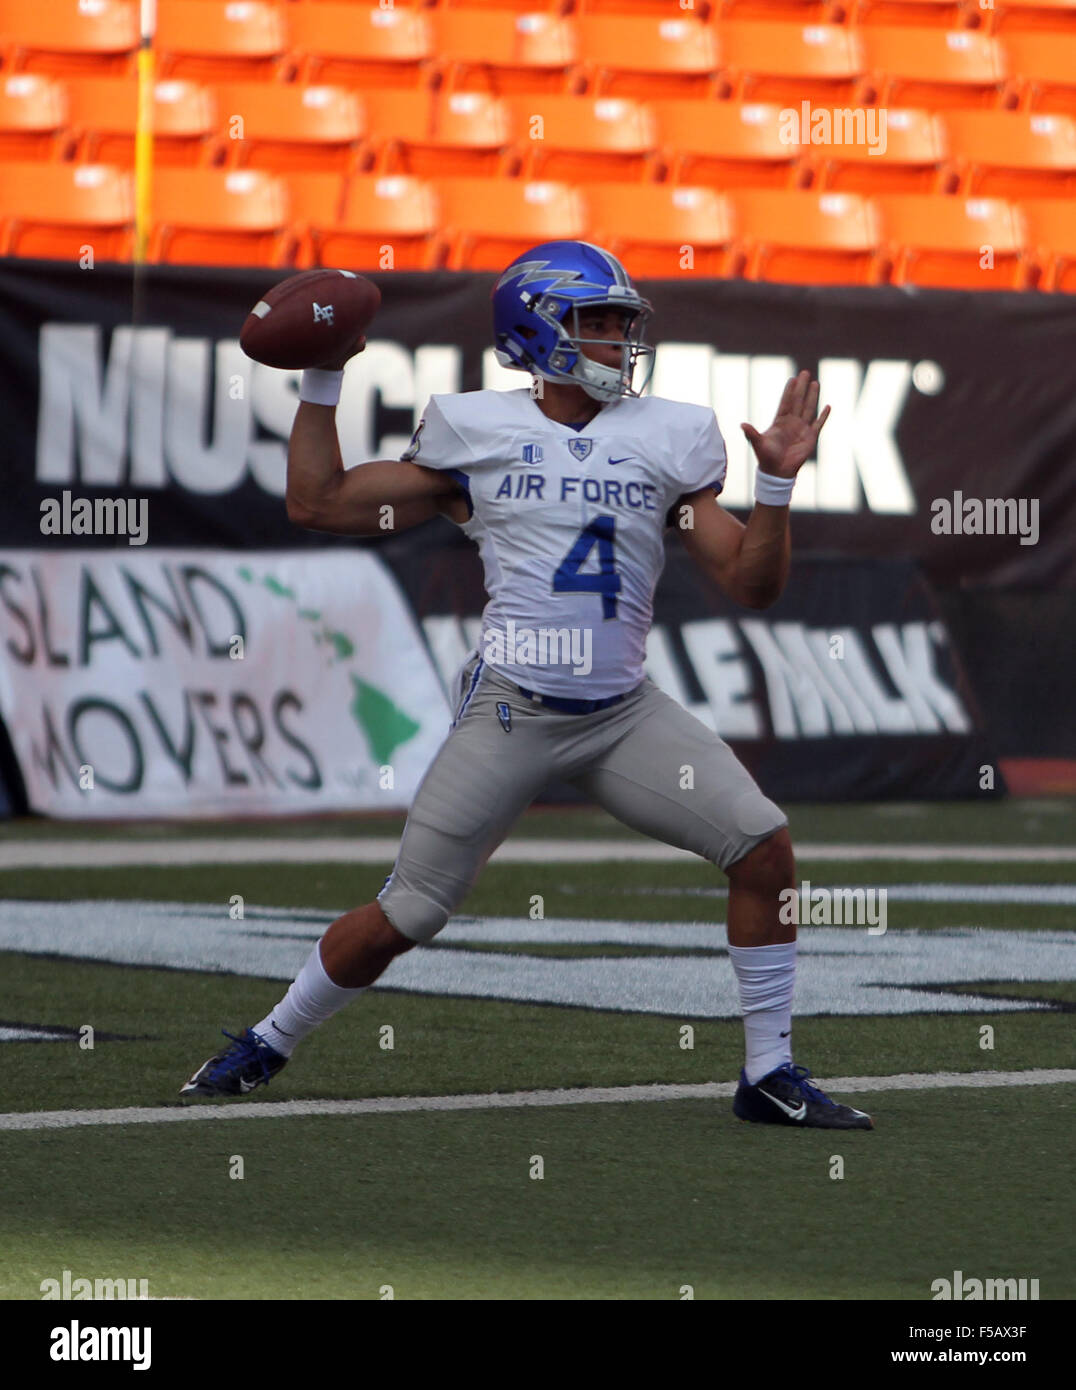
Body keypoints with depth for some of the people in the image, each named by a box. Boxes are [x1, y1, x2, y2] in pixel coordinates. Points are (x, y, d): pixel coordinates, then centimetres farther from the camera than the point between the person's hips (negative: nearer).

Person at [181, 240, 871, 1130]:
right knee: (406, 915, -2)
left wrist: (778, 482, -6)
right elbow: (319, 504, 8)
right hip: (511, 713, -3)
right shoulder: (479, 435, 3)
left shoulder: (666, 441, 8)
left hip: (625, 715, 3)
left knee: (764, 845, -13)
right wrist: (322, 382, 5)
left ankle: (769, 1074, -1)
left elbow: (751, 583, 7)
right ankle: (267, 1045, 22)